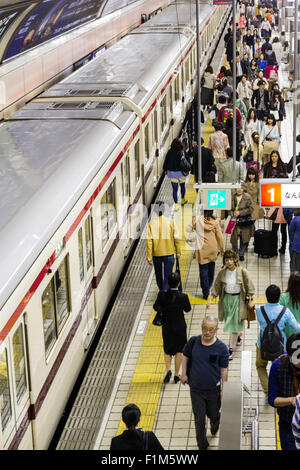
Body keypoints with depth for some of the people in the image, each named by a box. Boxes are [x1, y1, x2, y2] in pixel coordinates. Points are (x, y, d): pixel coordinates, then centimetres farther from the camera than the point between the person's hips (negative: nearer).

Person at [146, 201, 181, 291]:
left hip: (156, 254, 1)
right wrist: (178, 252, 5)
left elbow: (149, 241, -11)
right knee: (167, 276, 4)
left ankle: (162, 291, 41)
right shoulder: (170, 221, -8)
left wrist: (149, 257, -7)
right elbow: (176, 238, -7)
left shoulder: (151, 223, -9)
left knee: (158, 275, 22)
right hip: (169, 253, -1)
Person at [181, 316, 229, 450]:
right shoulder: (193, 341, -9)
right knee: (199, 420, 6)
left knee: (213, 414, 20)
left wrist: (224, 388, -4)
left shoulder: (221, 347, -13)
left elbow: (224, 369, -5)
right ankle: (202, 445, 23)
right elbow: (185, 355, 9)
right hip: (196, 389, 1)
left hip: (214, 389, -1)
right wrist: (184, 373, 2)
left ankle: (215, 422, 57)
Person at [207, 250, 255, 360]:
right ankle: (238, 335, 48)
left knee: (234, 323, -4)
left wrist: (251, 300, -5)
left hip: (238, 299, -4)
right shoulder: (222, 273, -4)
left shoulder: (242, 272, -12)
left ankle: (231, 349, 1)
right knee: (230, 321, 17)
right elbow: (216, 287, 3)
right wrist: (210, 300, -1)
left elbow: (249, 286, -4)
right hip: (226, 298, 4)